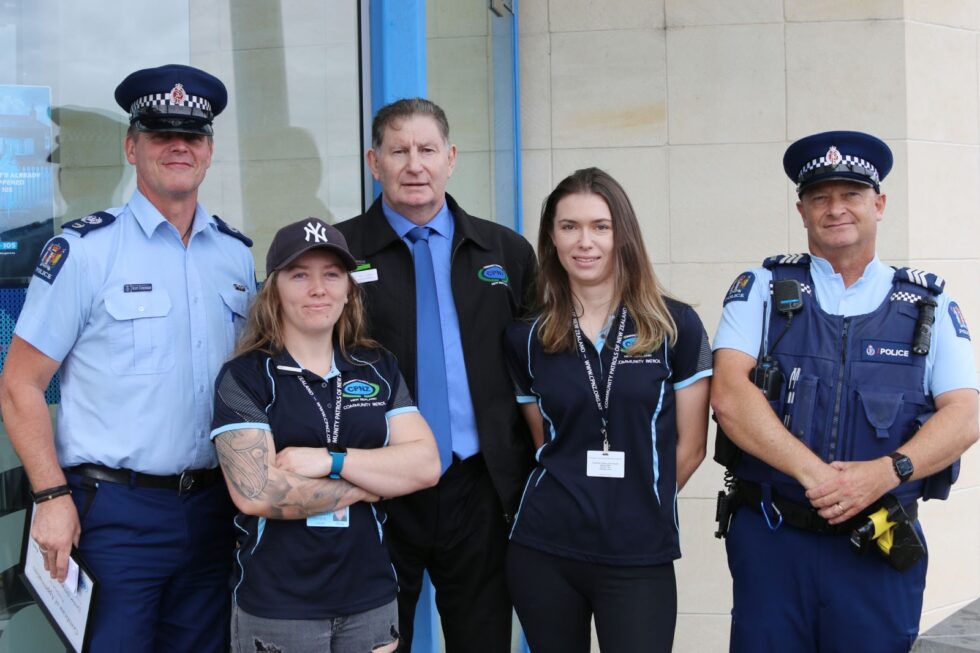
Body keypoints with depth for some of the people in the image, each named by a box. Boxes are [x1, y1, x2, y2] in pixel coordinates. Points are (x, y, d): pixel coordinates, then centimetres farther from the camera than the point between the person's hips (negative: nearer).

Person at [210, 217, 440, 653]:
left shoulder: (378, 368, 6)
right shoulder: (243, 377, -6)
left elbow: (426, 465, -4)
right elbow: (255, 493, -18)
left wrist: (333, 460, -17)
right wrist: (379, 479, -10)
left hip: (371, 597, 4)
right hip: (276, 607, -3)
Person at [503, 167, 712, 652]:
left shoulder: (675, 327, -3)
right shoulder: (527, 338, 3)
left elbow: (688, 447, 2)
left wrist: (640, 507, 7)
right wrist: (570, 498, 6)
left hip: (640, 557, -2)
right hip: (541, 551, 2)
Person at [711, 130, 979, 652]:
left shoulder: (928, 307, 8)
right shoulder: (761, 290, 5)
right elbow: (728, 393, -9)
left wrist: (884, 472, -20)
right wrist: (813, 472, -20)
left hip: (881, 550, 1)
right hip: (769, 538, 0)